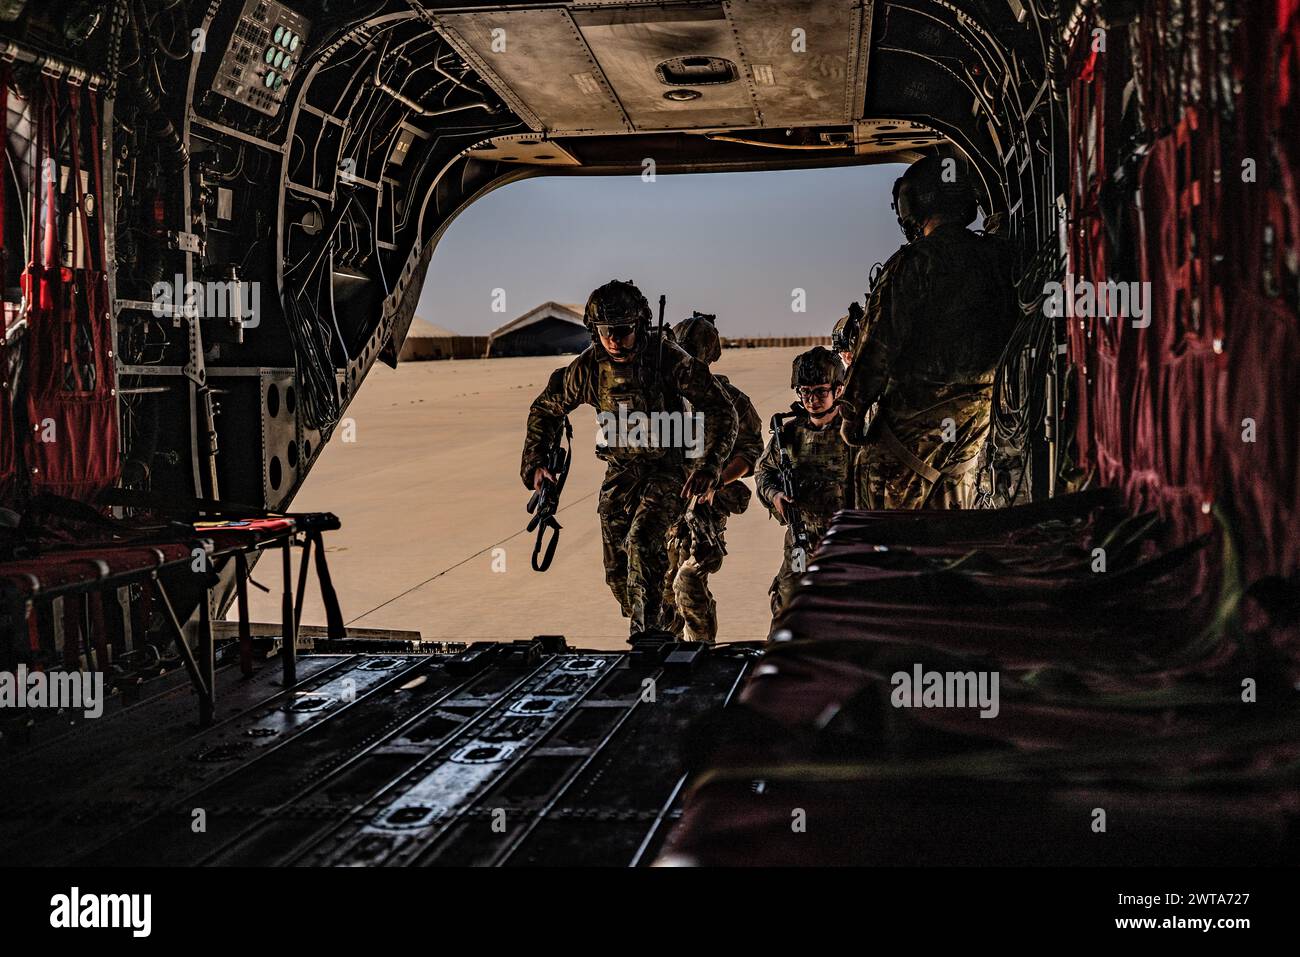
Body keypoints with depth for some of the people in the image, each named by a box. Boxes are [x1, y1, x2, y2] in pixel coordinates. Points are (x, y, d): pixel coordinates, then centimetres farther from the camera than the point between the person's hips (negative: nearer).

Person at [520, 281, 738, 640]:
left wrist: (708, 466, -27)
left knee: (642, 541, -27)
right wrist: (534, 463, 0)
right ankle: (648, 635, 26)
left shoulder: (667, 357, -20)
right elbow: (546, 409, 7)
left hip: (666, 469, -4)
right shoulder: (588, 367, -10)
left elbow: (721, 411, -17)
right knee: (617, 570, 4)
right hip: (620, 473, 4)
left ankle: (647, 628, -18)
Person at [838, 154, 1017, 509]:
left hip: (918, 409, -7)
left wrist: (852, 410, -6)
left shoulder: (912, 263, -14)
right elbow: (1010, 332, 11)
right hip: (979, 408, 7)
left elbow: (879, 344, -14)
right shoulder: (1000, 257, 5)